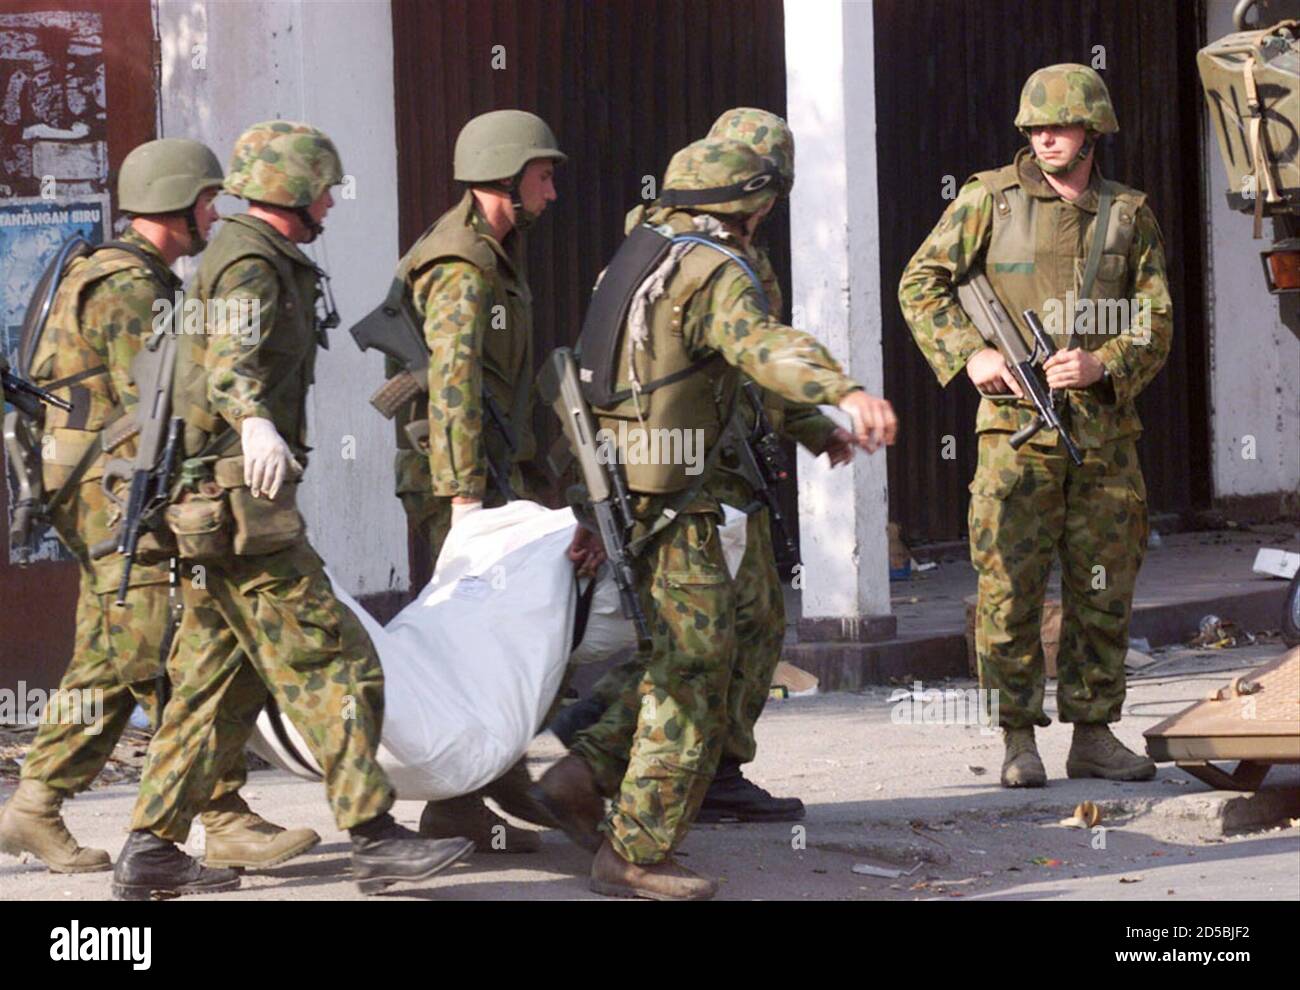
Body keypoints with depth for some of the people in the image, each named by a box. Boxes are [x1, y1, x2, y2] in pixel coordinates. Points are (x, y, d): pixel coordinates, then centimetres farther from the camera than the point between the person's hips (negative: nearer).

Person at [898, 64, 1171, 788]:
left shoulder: (1131, 214, 8)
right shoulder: (991, 199, 1)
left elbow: (1156, 322, 6)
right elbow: (921, 284, 4)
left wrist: (1104, 364, -12)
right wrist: (969, 355, -8)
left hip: (1105, 427, 3)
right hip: (1017, 427, -3)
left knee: (1104, 592, 7)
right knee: (1011, 590, -4)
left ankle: (1095, 735, 16)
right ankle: (1019, 741, 3)